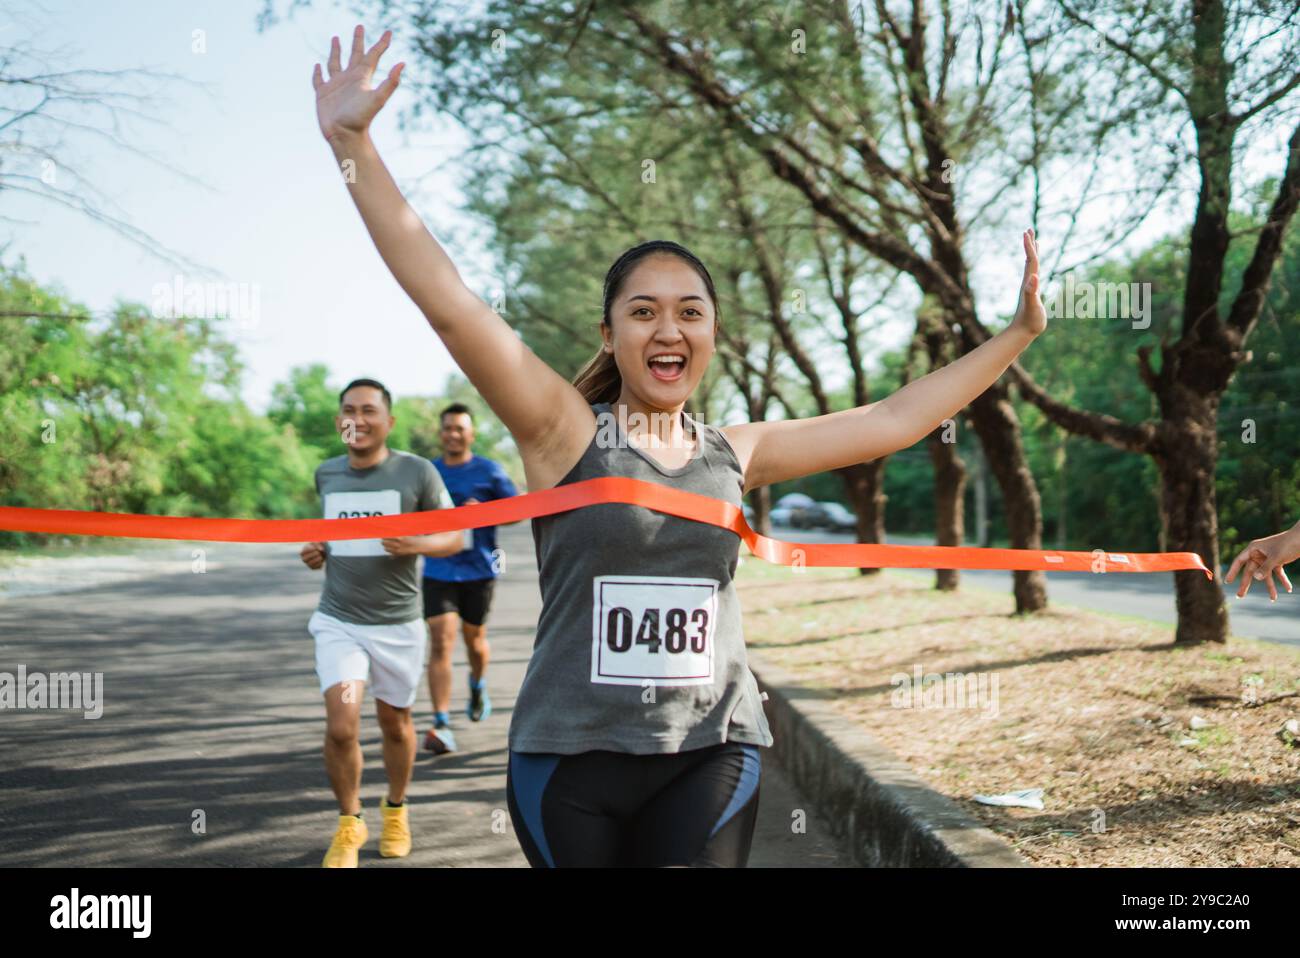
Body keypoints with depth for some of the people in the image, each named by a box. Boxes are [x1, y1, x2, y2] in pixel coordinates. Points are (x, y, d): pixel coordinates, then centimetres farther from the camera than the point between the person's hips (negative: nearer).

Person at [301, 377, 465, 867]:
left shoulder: (418, 472, -7)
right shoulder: (326, 474, 4)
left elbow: (454, 536, -3)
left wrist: (417, 544, -23)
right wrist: (316, 551, 2)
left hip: (398, 623, -1)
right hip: (339, 622, 1)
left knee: (395, 722, 13)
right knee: (341, 726, -12)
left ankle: (395, 809, 39)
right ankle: (348, 823, 9)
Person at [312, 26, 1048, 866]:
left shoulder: (733, 453, 8)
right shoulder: (565, 431, -4)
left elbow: (893, 421, 15)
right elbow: (449, 303, -14)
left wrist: (1020, 334, 18)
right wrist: (353, 147, -21)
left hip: (710, 756, 2)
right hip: (571, 756, -2)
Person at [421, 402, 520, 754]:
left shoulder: (489, 471, -2)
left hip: (479, 570, -1)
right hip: (438, 571, 1)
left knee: (474, 640, 14)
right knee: (440, 643, -12)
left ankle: (478, 686, 49)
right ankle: (441, 725, -14)